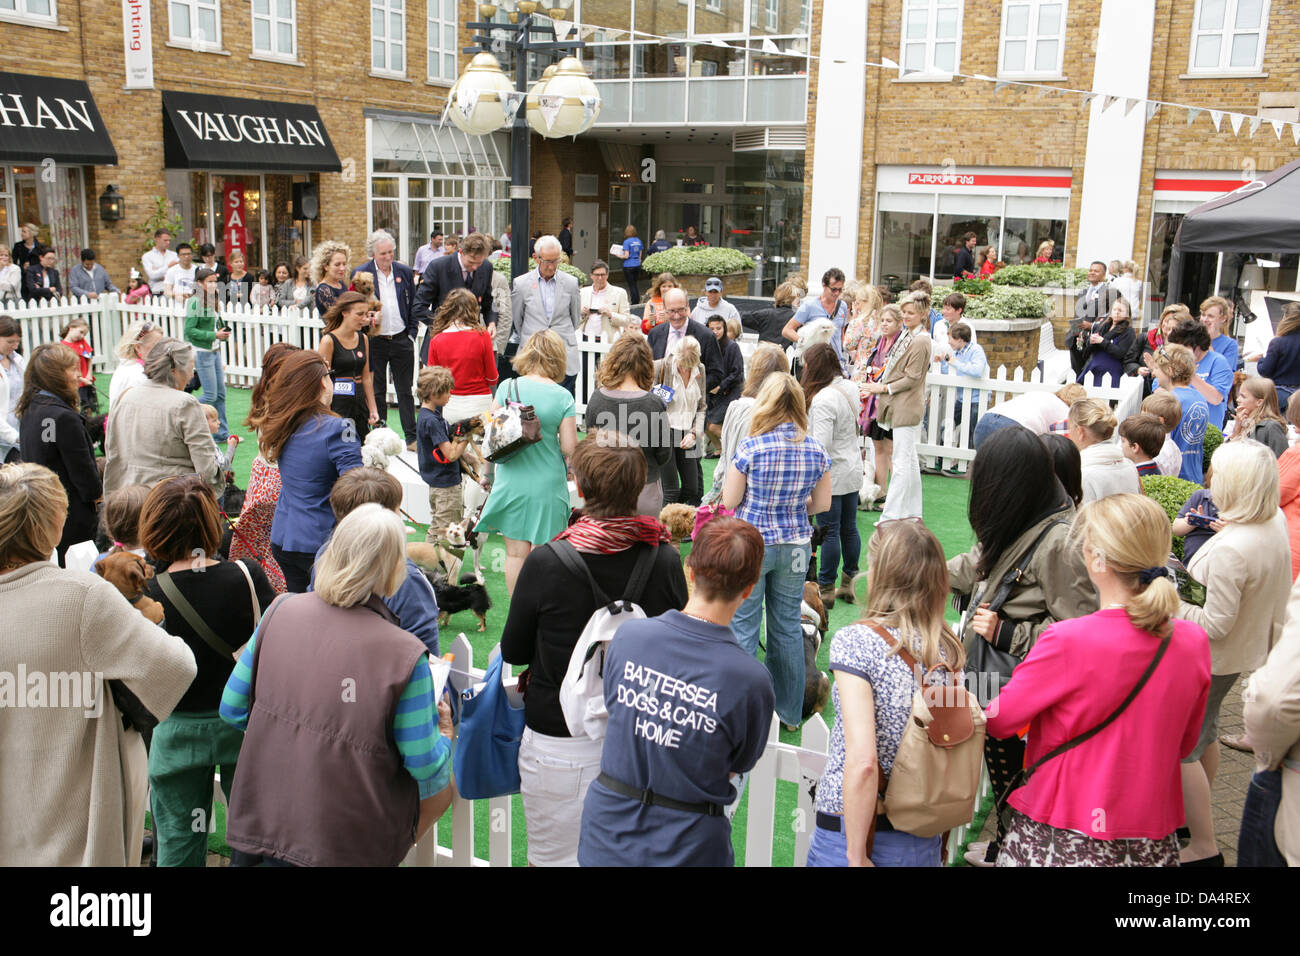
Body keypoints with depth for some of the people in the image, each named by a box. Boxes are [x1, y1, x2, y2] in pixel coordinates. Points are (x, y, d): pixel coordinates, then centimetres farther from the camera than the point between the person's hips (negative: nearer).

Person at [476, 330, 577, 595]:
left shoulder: (507, 387, -4)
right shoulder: (563, 397, -9)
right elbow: (569, 448, -8)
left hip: (512, 480, 2)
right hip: (548, 483, -1)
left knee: (515, 553, 11)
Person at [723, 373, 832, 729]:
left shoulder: (750, 448, -15)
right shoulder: (816, 450, -4)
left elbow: (729, 500, -8)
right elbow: (822, 503, 5)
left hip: (751, 543, -4)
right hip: (795, 546, 4)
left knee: (743, 627, 7)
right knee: (788, 627, 14)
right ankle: (790, 712, 24)